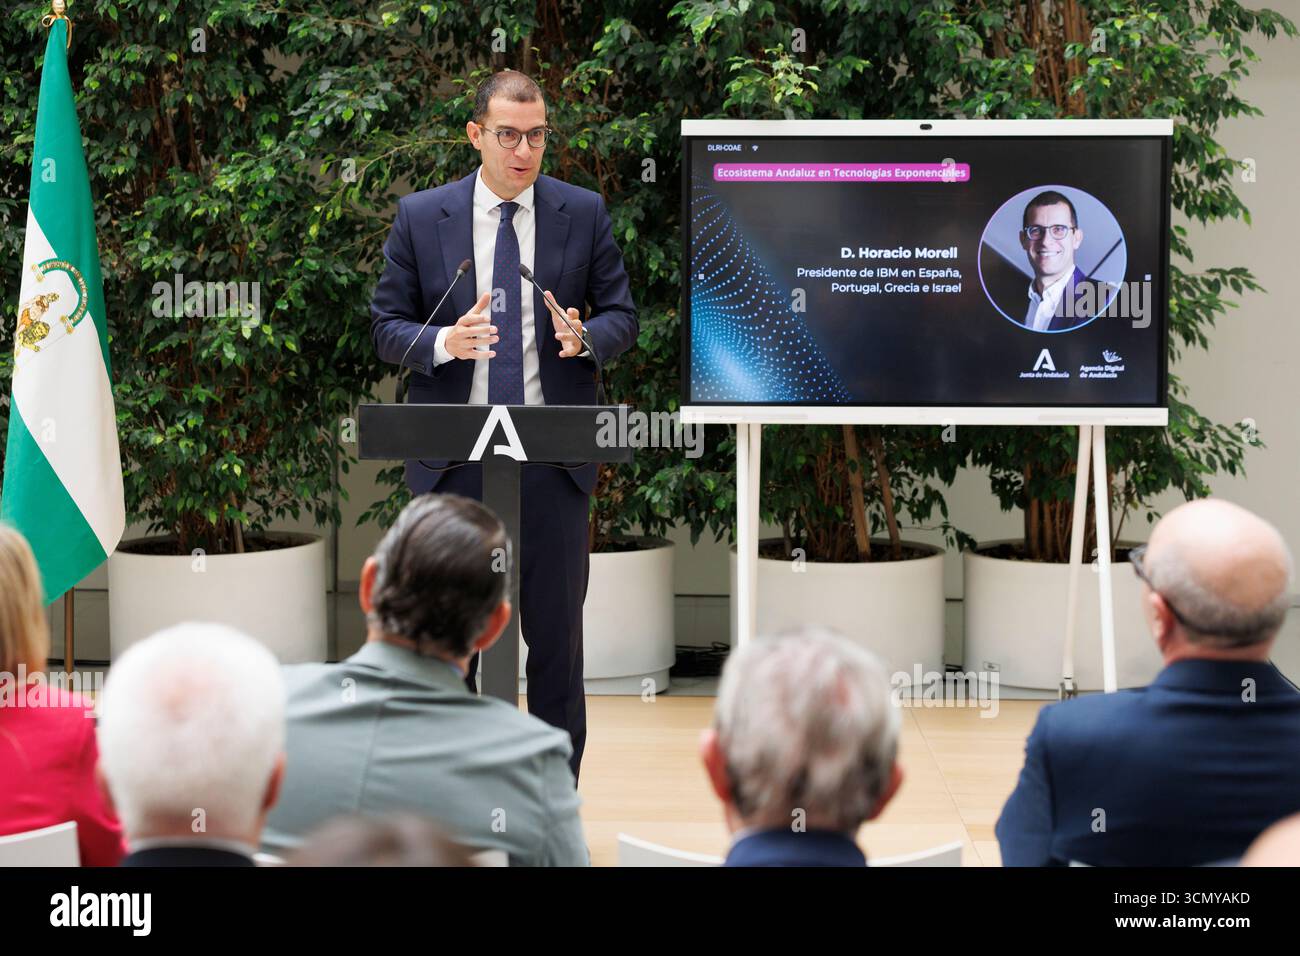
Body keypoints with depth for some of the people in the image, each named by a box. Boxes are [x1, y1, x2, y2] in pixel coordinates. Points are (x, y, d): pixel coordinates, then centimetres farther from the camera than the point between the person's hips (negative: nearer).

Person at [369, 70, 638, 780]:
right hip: (453, 457, 0)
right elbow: (386, 327, 3)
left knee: (556, 634, 5)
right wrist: (445, 342, -18)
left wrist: (586, 337, -17)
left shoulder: (585, 214, 4)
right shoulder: (420, 217, 2)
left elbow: (622, 316, 6)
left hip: (553, 458, 0)